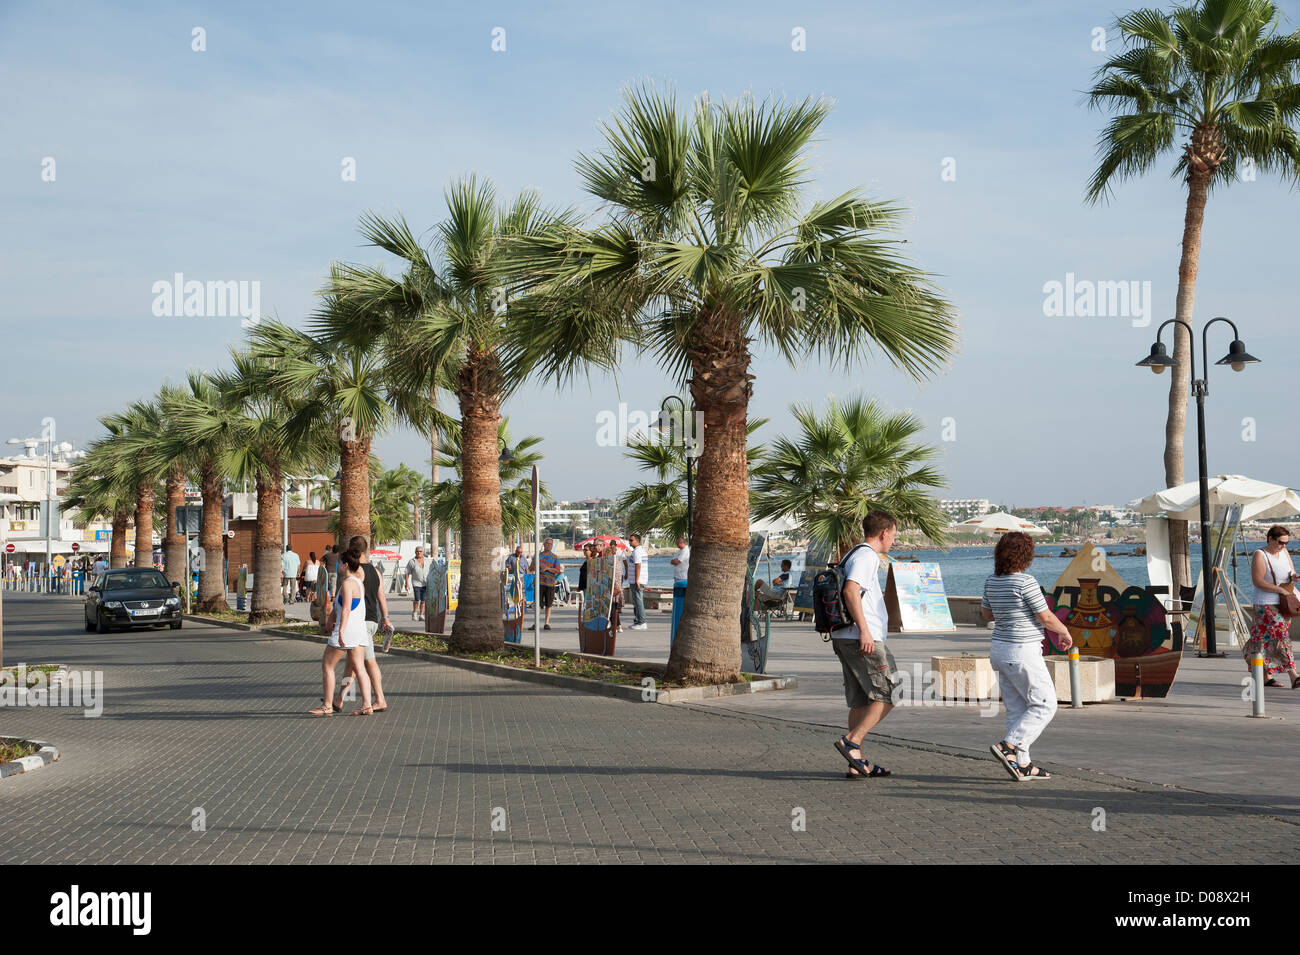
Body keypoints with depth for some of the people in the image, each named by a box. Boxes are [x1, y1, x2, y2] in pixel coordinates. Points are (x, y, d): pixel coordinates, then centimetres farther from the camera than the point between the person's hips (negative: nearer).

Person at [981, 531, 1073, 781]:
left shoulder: (992, 582, 4)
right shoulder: (1026, 582, -18)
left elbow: (986, 613, 19)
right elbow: (1046, 618, -12)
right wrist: (1065, 632, 6)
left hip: (999, 648, 8)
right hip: (1022, 652, -8)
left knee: (1017, 708, 12)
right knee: (1045, 704, 2)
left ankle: (1022, 764, 13)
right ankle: (1009, 746, -10)